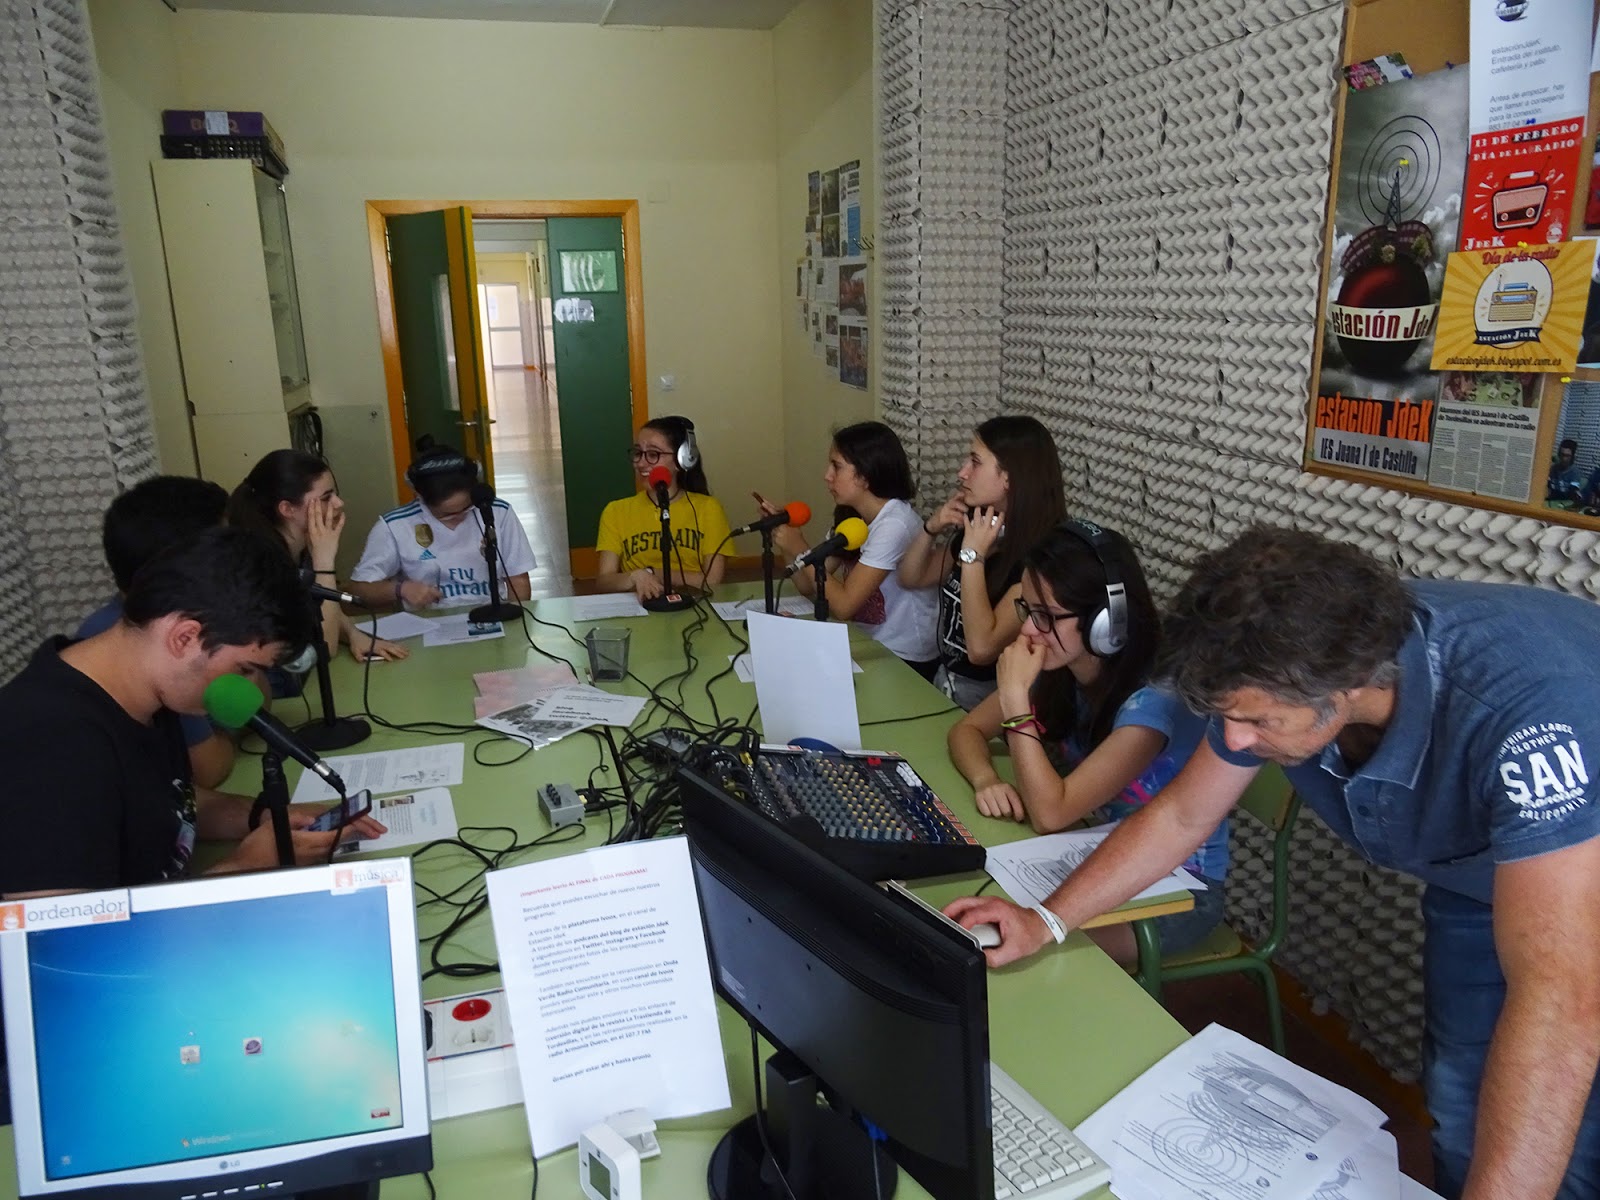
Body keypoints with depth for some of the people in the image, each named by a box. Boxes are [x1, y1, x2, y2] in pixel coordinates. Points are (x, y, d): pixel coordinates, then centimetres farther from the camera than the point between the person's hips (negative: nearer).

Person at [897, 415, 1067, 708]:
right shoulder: (977, 528, 2)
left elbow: (981, 648, -29)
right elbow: (910, 578, 12)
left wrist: (973, 555, -24)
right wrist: (932, 527, -5)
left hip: (986, 698, -7)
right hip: (944, 681, 7)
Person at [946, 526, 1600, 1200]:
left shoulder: (1531, 711, -43)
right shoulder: (1278, 673, -24)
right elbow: (1180, 817, -9)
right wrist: (1045, 922, -15)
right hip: (1468, 882, 4)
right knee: (1459, 1119, 9)